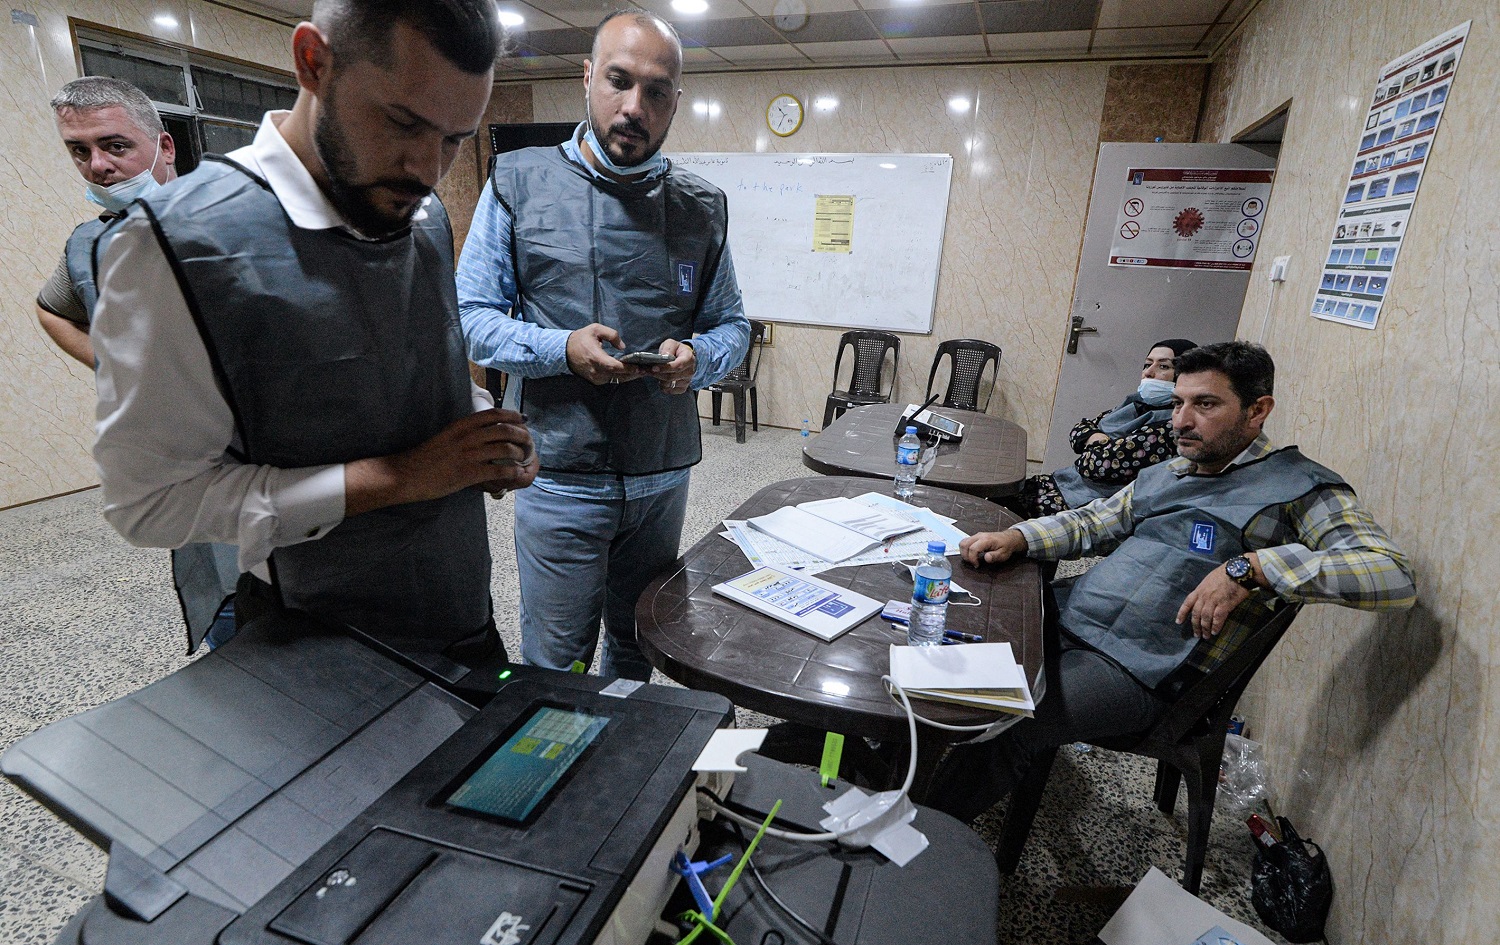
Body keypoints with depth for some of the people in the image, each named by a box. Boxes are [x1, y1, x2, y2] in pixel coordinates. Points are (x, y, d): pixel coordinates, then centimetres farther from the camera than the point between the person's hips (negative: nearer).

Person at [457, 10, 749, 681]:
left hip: (664, 475, 3)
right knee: (554, 669, 10)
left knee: (639, 650, 22)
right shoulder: (519, 182, 0)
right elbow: (472, 315, -3)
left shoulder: (702, 206, 6)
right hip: (560, 477, -3)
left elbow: (731, 325, 10)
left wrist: (697, 357, -14)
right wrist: (562, 348, -21)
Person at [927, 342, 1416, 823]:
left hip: (1137, 669, -7)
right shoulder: (1165, 474, 18)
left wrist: (1248, 567, -27)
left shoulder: (1300, 488, -3)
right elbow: (1090, 523, 22)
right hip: (1065, 614, 8)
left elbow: (1395, 576, -15)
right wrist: (1015, 537, 4)